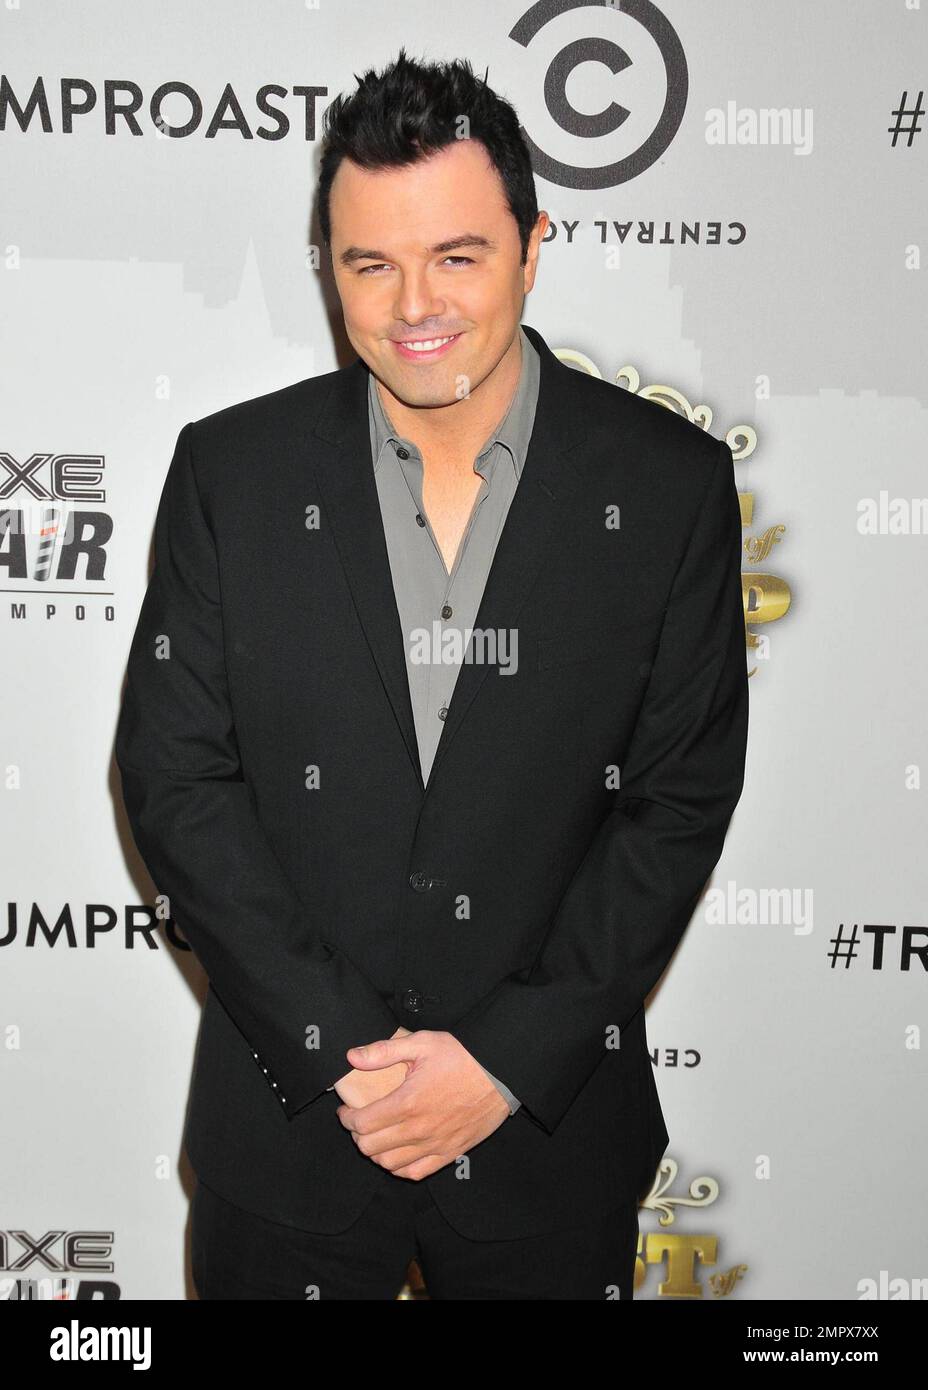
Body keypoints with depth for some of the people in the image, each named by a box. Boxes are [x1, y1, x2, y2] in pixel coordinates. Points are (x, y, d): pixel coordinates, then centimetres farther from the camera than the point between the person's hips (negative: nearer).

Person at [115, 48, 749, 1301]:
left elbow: (684, 798, -6)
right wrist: (345, 1049, -12)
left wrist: (509, 1058, -12)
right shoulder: (230, 472, -6)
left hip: (555, 1123, 0)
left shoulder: (671, 483, -7)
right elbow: (175, 778, -6)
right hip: (286, 1115, 1)